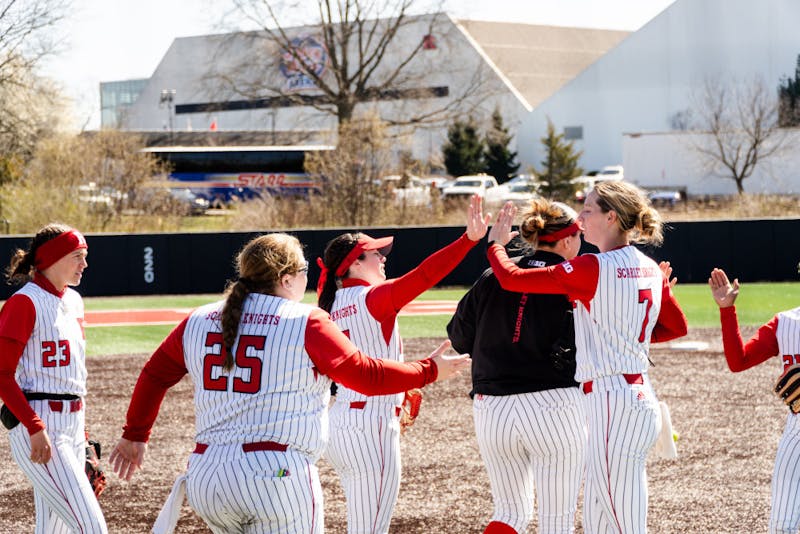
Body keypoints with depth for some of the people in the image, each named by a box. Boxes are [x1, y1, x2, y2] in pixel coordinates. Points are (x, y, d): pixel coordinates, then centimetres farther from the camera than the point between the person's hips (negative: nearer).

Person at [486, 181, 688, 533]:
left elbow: (512, 278, -12)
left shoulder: (593, 269, -15)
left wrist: (495, 244, 8)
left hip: (612, 402, -9)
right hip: (640, 397, 9)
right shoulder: (651, 270, 9)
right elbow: (677, 327, 20)